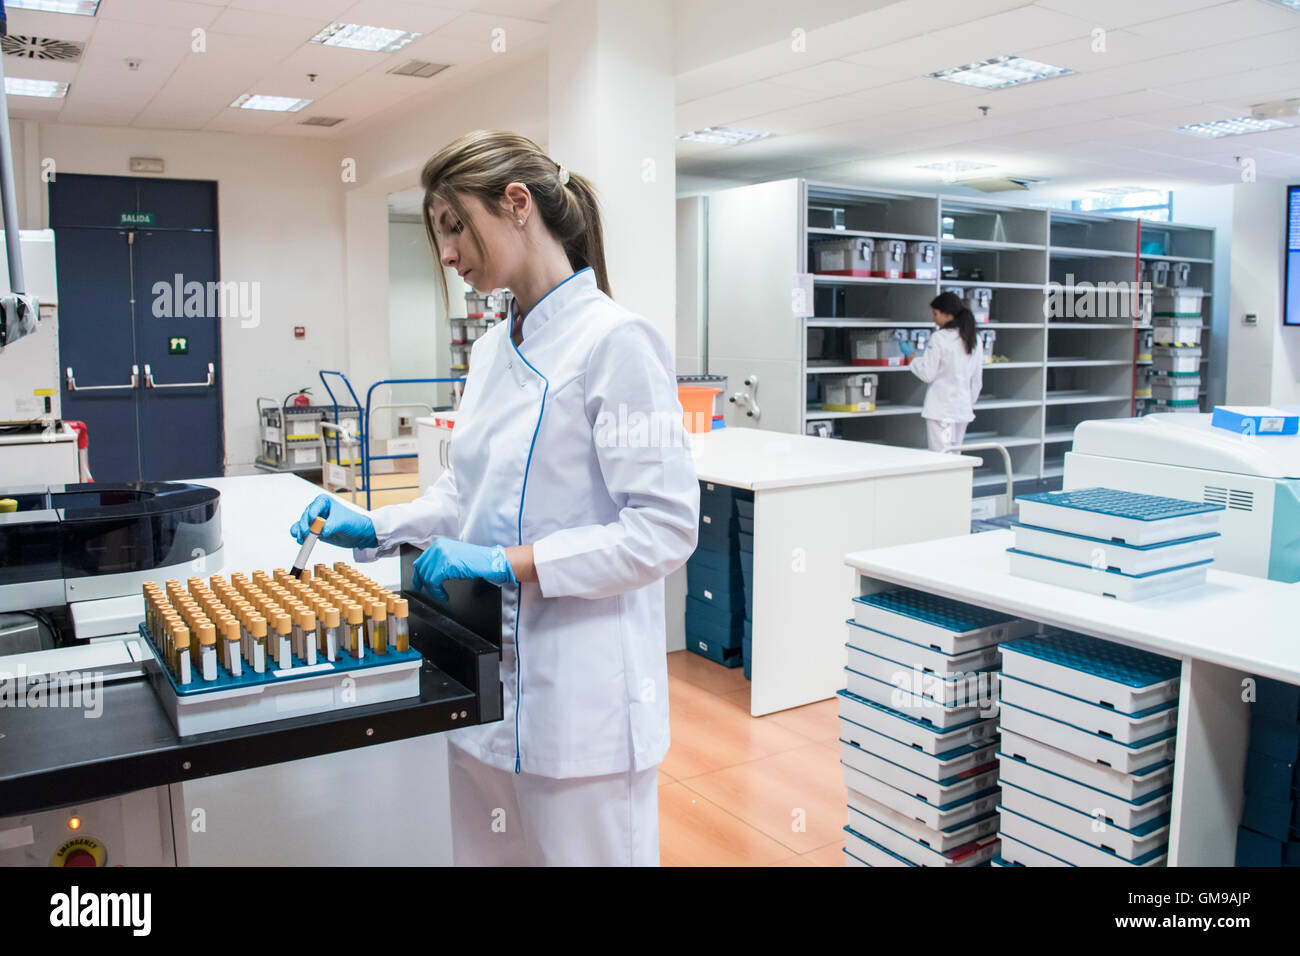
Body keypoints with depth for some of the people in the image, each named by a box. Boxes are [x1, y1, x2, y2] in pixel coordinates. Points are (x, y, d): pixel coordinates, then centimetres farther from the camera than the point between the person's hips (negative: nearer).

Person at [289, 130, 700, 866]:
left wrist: (512, 562, -23)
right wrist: (376, 529, 8)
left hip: (579, 692, -8)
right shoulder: (492, 351, 10)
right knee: (484, 852, 21)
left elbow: (666, 528, -20)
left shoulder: (615, 341, -16)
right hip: (488, 677, 8)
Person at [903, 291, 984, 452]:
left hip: (941, 408, -7)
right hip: (963, 408, 7)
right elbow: (977, 380, 14)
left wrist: (911, 355, 4)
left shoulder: (939, 338, -11)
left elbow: (927, 374, -9)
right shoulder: (974, 339, 9)